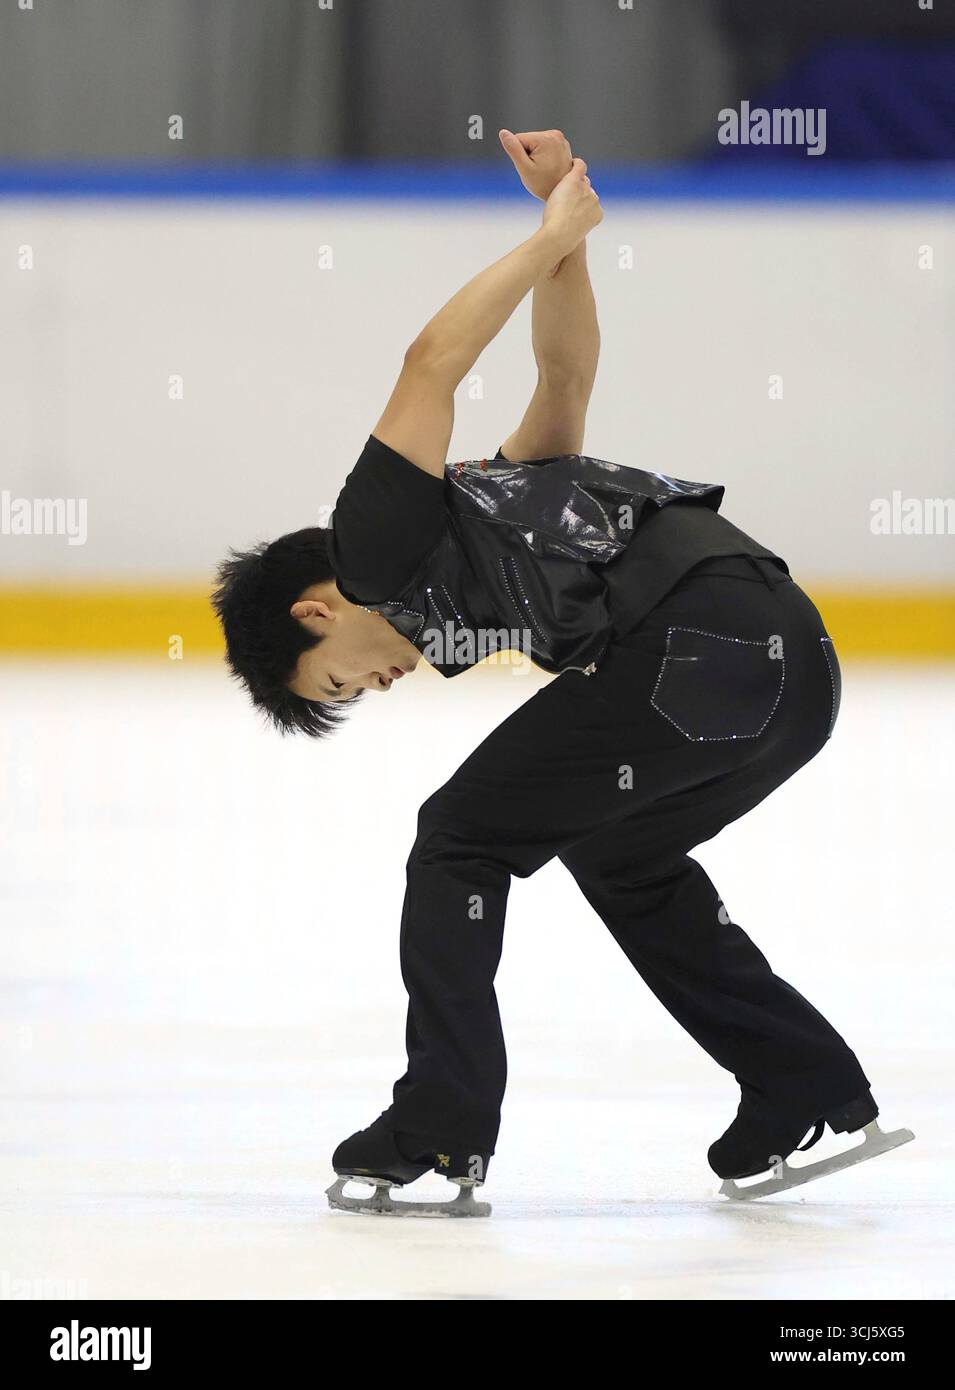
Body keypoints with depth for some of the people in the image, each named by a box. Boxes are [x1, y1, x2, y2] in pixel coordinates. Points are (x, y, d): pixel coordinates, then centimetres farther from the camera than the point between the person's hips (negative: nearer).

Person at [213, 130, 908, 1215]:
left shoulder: (377, 546, 8)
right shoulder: (483, 512, 32)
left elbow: (432, 363, -3)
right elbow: (566, 371, 29)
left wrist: (553, 239, 4)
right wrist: (561, 233, 17)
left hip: (694, 649, -9)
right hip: (800, 657, 9)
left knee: (466, 835, 7)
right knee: (622, 856, 30)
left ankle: (437, 1133, 6)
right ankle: (809, 1090, 27)